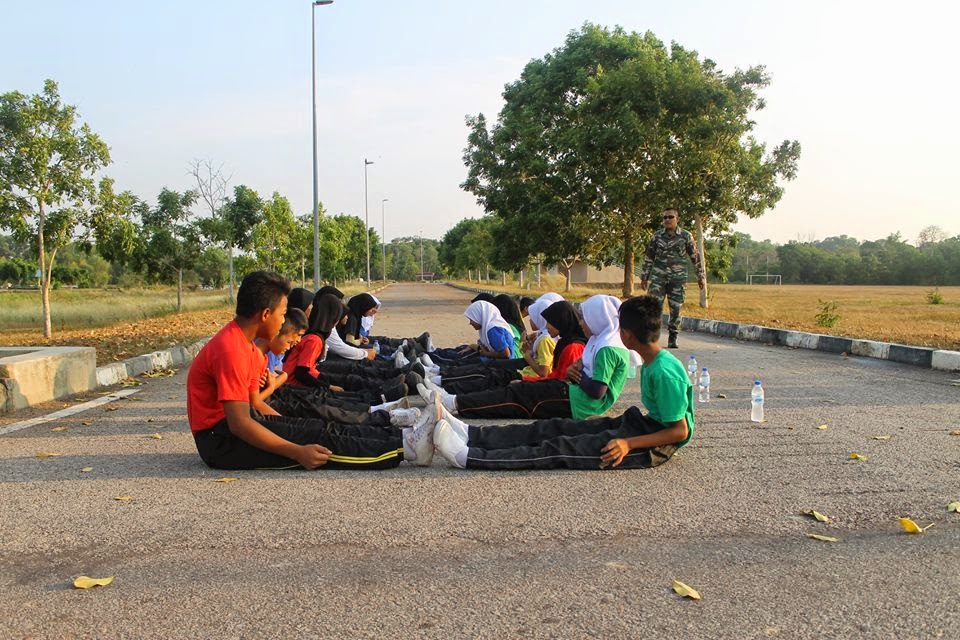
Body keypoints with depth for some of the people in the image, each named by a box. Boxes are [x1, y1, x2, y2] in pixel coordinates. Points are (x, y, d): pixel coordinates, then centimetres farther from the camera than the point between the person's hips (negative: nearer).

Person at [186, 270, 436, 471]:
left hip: (229, 426, 10)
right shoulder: (230, 350, -23)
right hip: (220, 441, -9)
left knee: (326, 428, -2)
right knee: (321, 440, -16)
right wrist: (297, 452, -29)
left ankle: (401, 435, -4)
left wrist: (293, 427, 10)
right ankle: (404, 448, -16)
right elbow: (239, 423, -27)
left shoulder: (243, 344, 10)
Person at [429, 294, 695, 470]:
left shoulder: (664, 373, -22)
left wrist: (629, 443, -24)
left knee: (562, 448, -15)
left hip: (654, 446, -9)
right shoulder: (652, 362, 7)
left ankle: (467, 456, -18)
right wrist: (609, 425, 13)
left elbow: (681, 431, -20)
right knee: (557, 428, 0)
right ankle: (469, 434, -2)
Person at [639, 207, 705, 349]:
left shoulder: (686, 236, 1)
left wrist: (701, 277, 9)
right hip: (658, 278, 1)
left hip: (677, 279, -1)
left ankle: (672, 339, 14)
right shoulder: (657, 235, 5)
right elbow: (648, 257, 11)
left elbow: (695, 257, 7)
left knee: (675, 309, 2)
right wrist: (644, 277, 10)